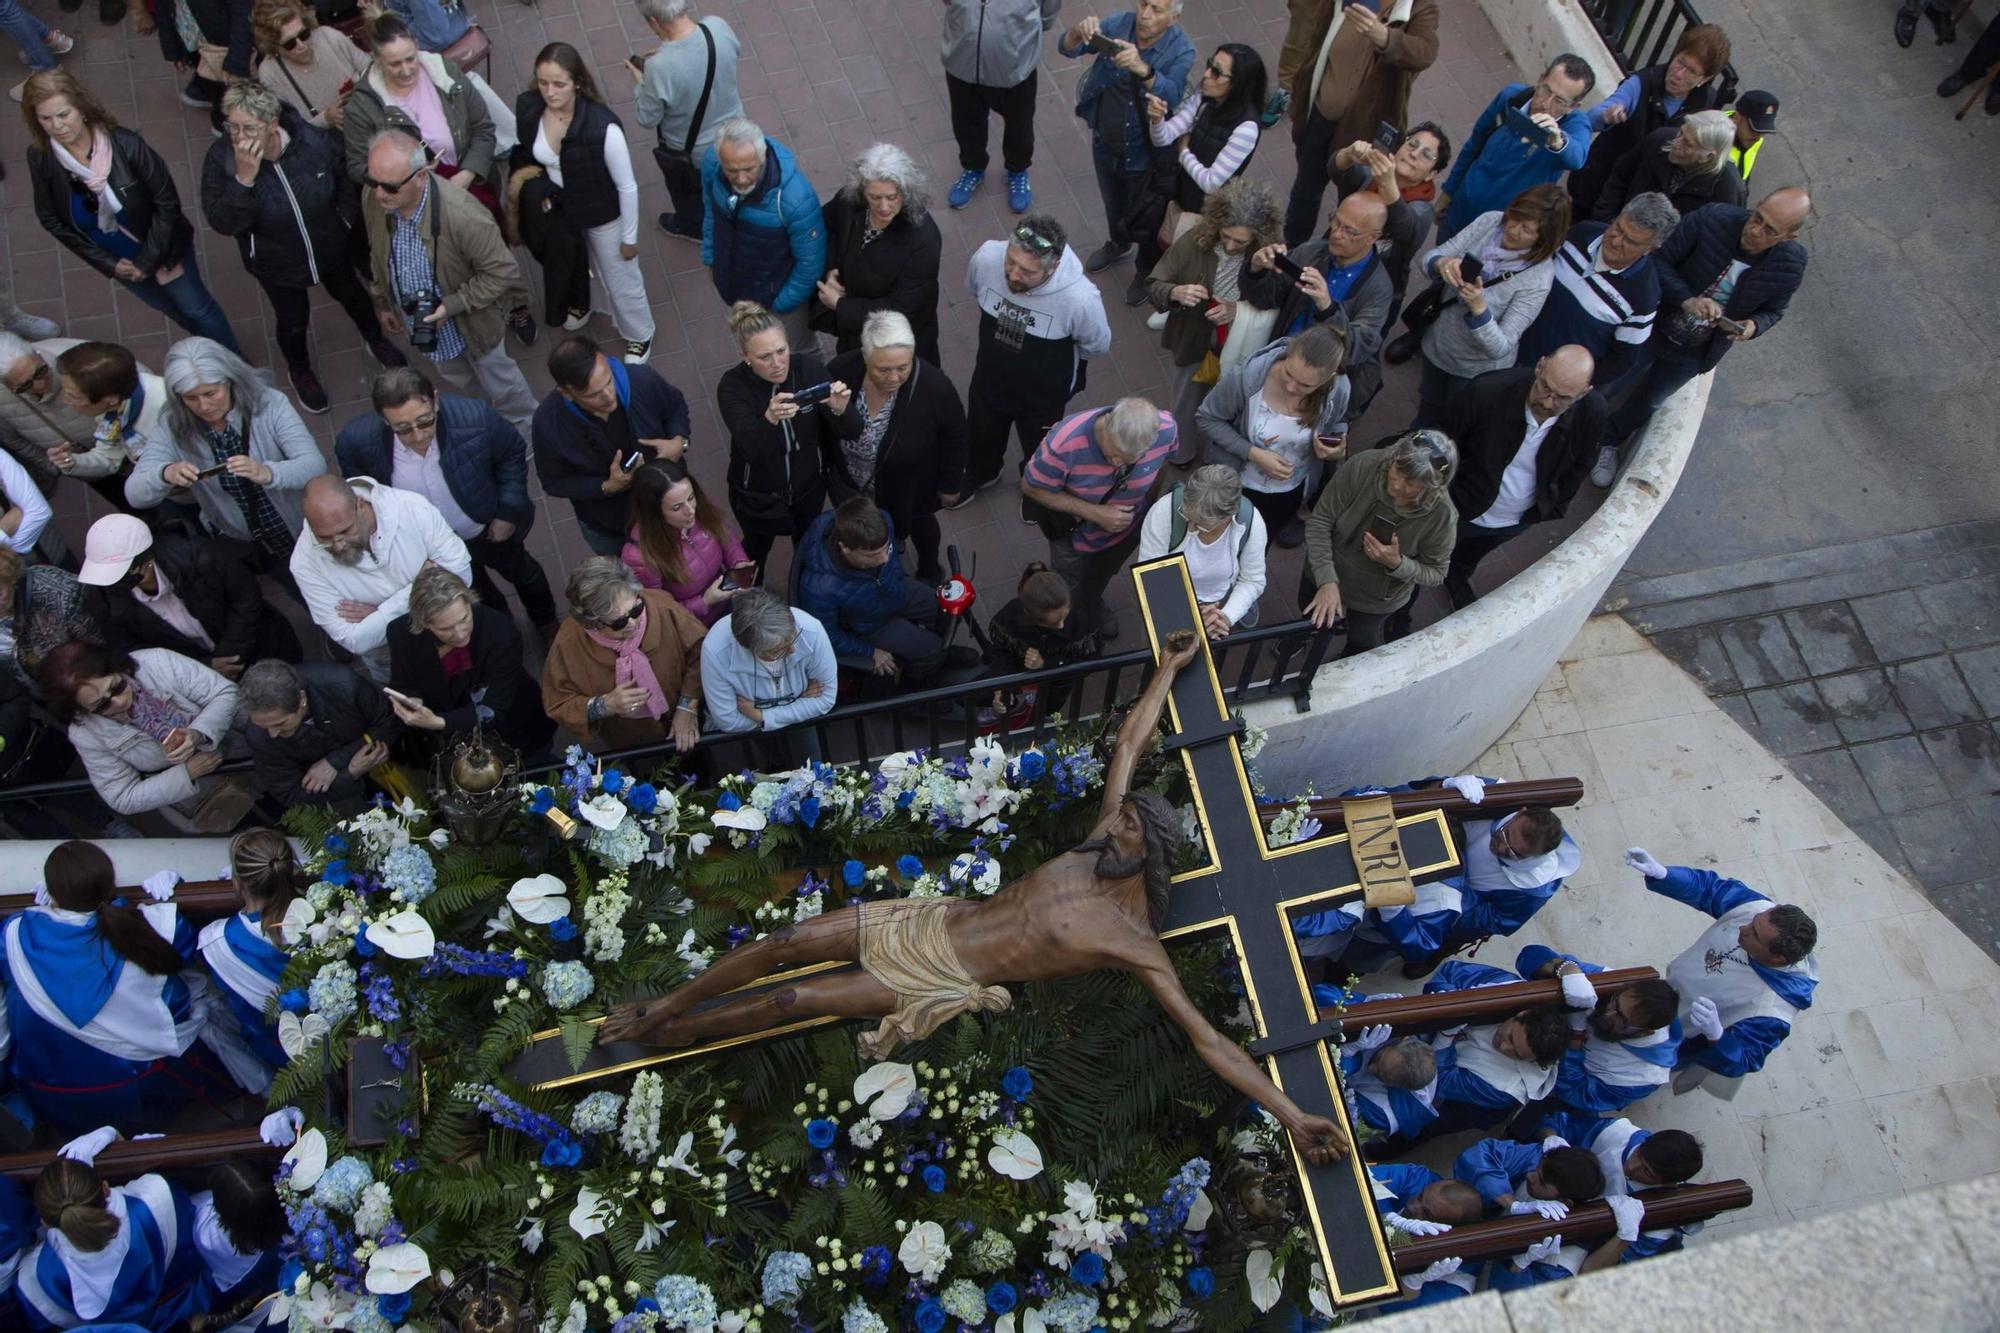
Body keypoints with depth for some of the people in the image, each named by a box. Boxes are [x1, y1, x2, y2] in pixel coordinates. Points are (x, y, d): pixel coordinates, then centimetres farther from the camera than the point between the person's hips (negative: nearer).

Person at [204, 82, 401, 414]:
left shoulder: (314, 139, -27)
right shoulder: (221, 158, -28)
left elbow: (347, 179, -6)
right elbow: (222, 223, -33)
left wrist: (346, 221, -3)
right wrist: (243, 178, -43)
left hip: (330, 249, 1)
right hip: (276, 265, -1)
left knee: (352, 295, 28)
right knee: (293, 322, 19)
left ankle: (375, 339, 60)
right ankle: (300, 373, 51)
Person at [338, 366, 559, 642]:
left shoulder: (476, 419, -38)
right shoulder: (356, 442, -32)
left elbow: (513, 453, -15)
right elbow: (360, 488, -7)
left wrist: (508, 512, -14)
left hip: (492, 528, -1)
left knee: (521, 572, 30)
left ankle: (546, 620, 63)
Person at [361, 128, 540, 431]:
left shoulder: (462, 214, -40)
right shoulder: (373, 197, -21)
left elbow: (502, 272, -27)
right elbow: (378, 254, 0)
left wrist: (453, 305, -30)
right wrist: (385, 302, 12)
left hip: (471, 323, -5)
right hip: (419, 320, 5)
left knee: (497, 382, 21)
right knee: (455, 378, 30)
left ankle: (527, 426, 52)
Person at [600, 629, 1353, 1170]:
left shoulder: (1135, 943, -17)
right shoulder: (1099, 849, -1)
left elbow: (1207, 1038, -22)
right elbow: (1130, 743, 7)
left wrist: (1292, 1116, -30)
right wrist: (1169, 669, 14)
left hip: (944, 981, -5)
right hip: (927, 923, 5)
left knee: (790, 1002, -10)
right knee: (787, 943, -2)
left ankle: (657, 1036, 11)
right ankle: (663, 1007, 19)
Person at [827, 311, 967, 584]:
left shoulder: (934, 385, -35)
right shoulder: (841, 370, -30)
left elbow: (954, 437, -15)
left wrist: (950, 485, -4)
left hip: (909, 488, -2)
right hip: (851, 485, 2)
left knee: (918, 522, 31)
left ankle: (929, 573, 62)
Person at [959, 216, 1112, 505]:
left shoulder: (1080, 298, -41)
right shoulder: (986, 257, -32)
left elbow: (1097, 345, -17)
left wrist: (1051, 359, -2)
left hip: (1043, 394, -2)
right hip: (989, 379, 3)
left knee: (1039, 451, 29)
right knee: (981, 436, 32)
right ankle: (980, 474, 66)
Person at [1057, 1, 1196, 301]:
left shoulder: (1181, 50, -25)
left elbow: (1172, 97, -41)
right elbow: (1066, 48, -19)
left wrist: (1142, 68, -58)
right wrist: (1080, 32, -43)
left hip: (1144, 152, -4)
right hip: (1104, 143, 4)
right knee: (1112, 203, 30)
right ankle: (1118, 244, 61)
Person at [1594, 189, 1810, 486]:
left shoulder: (1791, 265, -22)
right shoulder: (1712, 219, -30)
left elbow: (1772, 310, -3)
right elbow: (1661, 259, -22)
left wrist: (1754, 326, -26)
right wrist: (1687, 300, -36)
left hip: (1695, 352, 2)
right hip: (1655, 326, -2)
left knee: (1648, 401, 25)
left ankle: (1609, 442, 54)